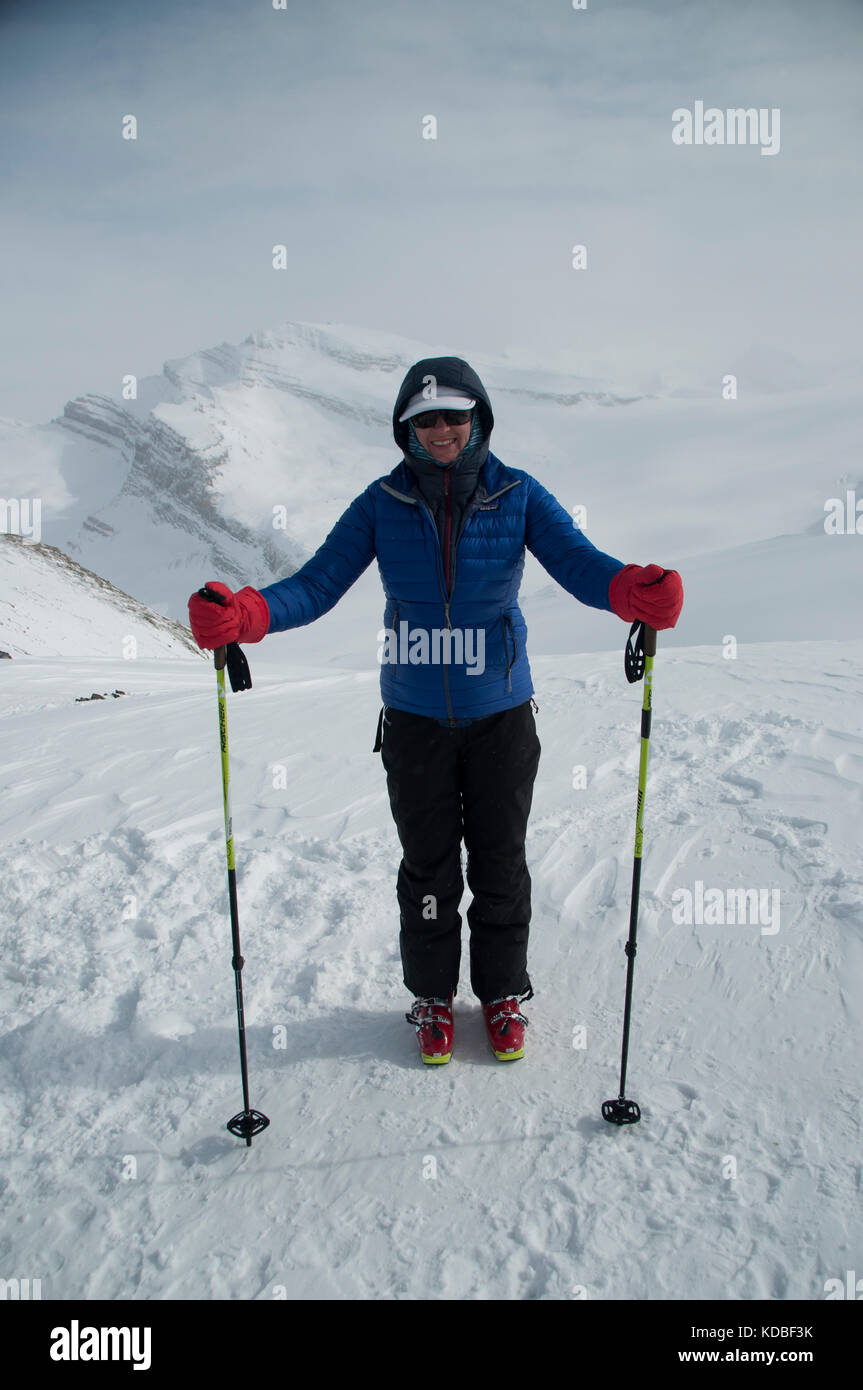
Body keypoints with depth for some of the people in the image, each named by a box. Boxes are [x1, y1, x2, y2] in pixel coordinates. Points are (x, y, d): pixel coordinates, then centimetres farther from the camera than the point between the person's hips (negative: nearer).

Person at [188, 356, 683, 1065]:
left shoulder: (517, 494, -4)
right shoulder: (383, 502, -3)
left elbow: (577, 560, -15)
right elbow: (319, 583, -7)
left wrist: (635, 588, -39)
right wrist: (244, 614, -26)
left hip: (501, 715, 0)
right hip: (415, 720, 0)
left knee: (499, 865, 11)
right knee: (428, 868, 11)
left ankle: (504, 994, 34)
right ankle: (432, 996, 34)